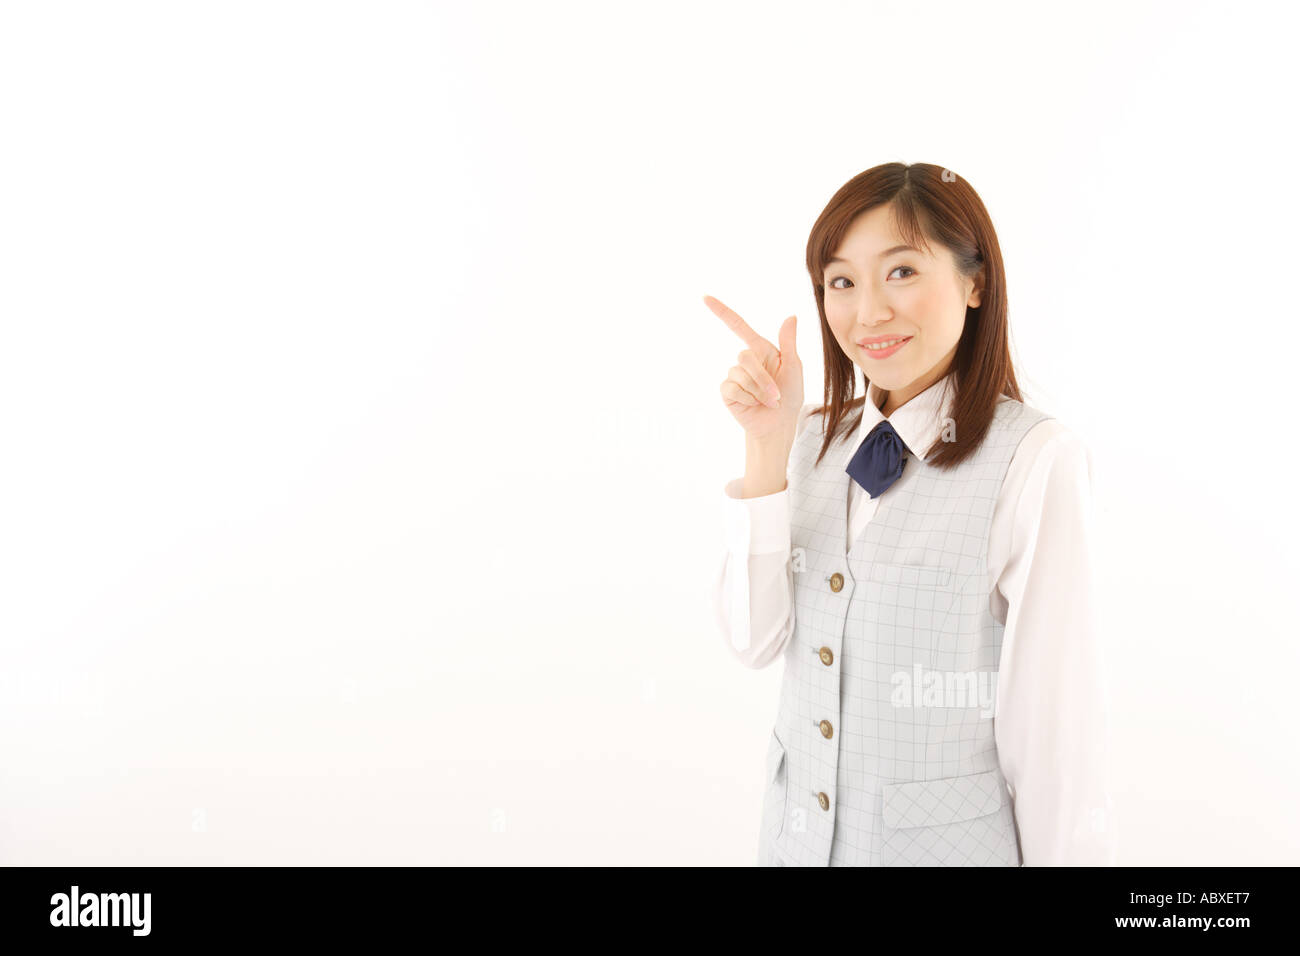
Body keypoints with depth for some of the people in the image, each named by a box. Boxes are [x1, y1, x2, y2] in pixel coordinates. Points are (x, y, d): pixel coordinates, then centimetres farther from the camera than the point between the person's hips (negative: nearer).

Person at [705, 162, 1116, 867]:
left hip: (947, 838, -5)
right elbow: (754, 641, -8)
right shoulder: (815, 438, -1)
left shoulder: (1034, 459, -17)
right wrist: (767, 447, -15)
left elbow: (1055, 715, -15)